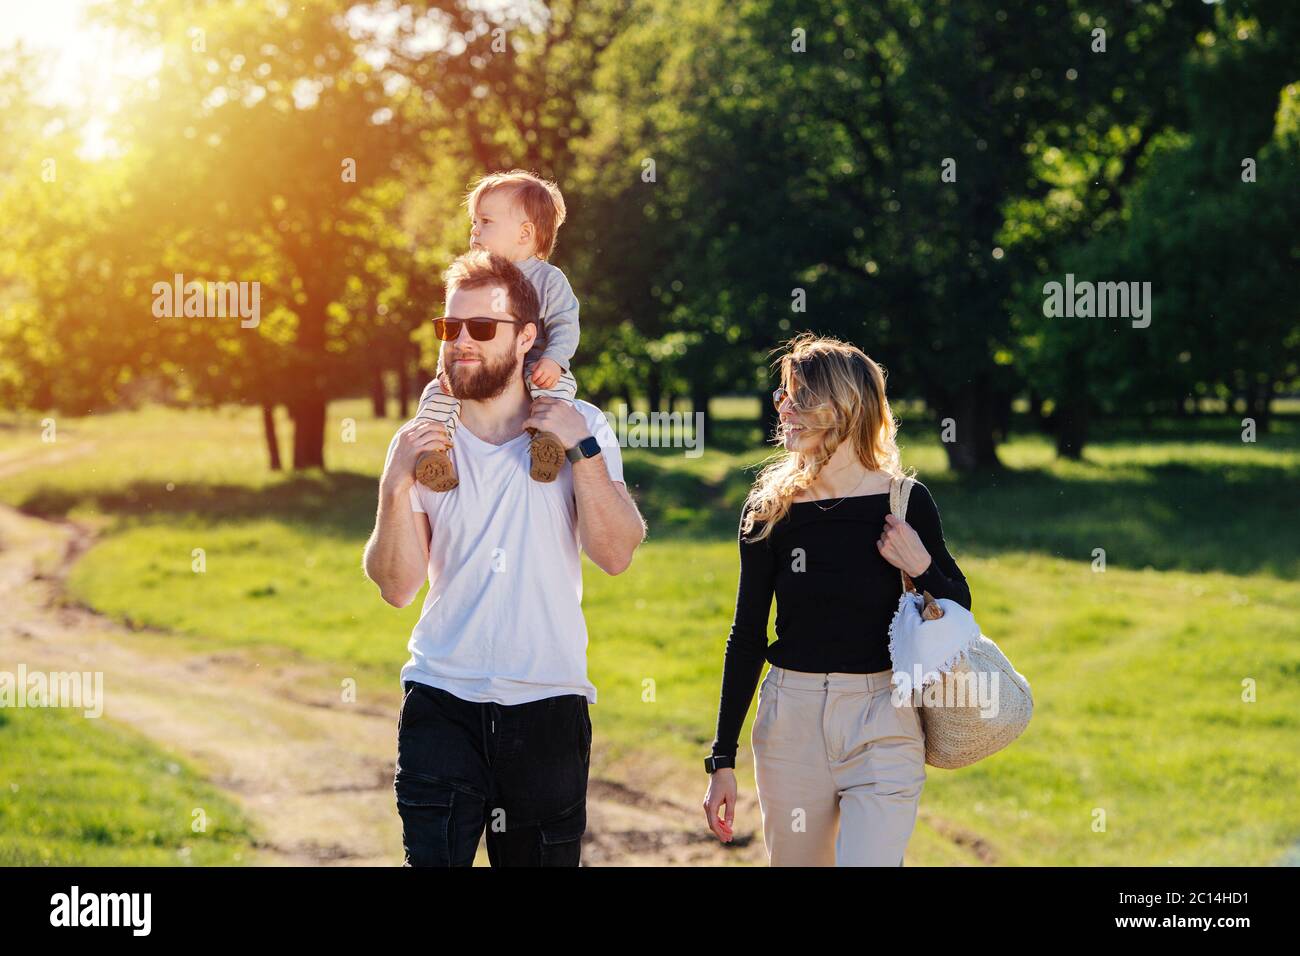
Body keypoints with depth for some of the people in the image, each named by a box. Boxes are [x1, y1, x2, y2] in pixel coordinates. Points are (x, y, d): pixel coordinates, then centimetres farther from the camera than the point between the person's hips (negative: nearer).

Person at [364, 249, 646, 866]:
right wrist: (395, 487, -14)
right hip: (442, 703, 0)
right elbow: (397, 587, -1)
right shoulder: (421, 442, 4)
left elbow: (615, 555, -8)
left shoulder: (580, 428, 3)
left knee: (543, 858, 8)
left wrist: (583, 450, -15)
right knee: (432, 858, -11)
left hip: (548, 705, 0)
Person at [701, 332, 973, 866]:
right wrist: (722, 760, 4)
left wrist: (919, 567, -14)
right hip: (792, 721, 2)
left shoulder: (905, 503, -3)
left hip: (883, 724, -2)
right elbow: (747, 637, 6)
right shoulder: (770, 510, 1)